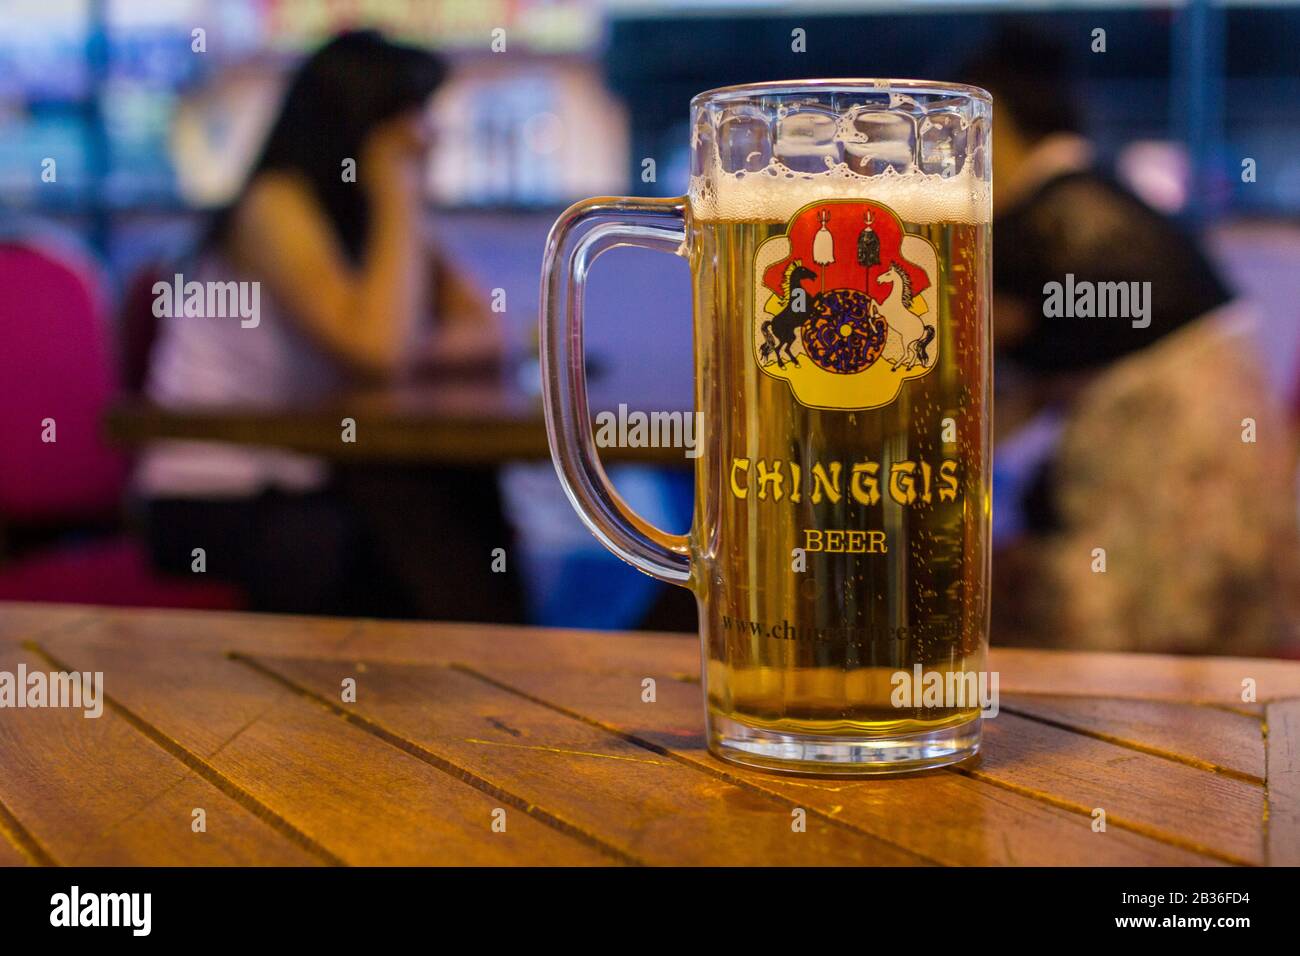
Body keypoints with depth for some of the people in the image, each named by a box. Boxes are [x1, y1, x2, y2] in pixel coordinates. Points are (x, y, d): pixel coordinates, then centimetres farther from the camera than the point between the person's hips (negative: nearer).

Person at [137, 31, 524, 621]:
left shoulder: (365, 217, 7)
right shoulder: (276, 206, -16)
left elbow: (485, 335, 1)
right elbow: (380, 351, -29)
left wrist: (414, 353, -21)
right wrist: (398, 200, -20)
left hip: (303, 485, 7)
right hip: (210, 506, -7)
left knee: (467, 506, -16)